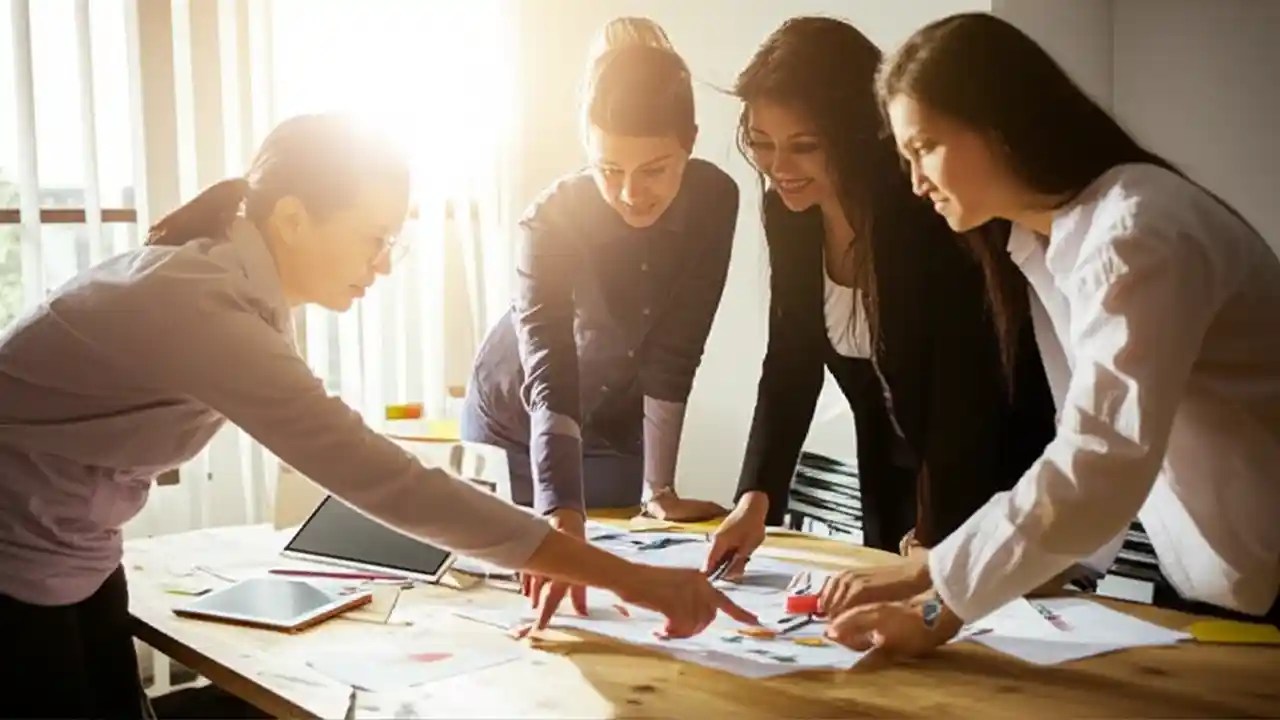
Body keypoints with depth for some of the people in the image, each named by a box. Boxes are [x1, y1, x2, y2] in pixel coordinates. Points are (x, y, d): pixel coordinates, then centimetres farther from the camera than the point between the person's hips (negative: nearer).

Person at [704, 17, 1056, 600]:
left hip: (1000, 469, -6)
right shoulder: (788, 210, -9)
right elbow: (791, 361, -3)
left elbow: (968, 389, -30)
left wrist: (933, 557, -35)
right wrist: (756, 498, -15)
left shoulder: (928, 210, -28)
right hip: (898, 474, 6)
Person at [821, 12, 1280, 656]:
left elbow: (1100, 465, -35)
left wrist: (939, 604, -34)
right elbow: (1089, 444, 3)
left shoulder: (1135, 233, -25)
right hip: (1199, 576, 8)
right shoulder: (1044, 237, 5)